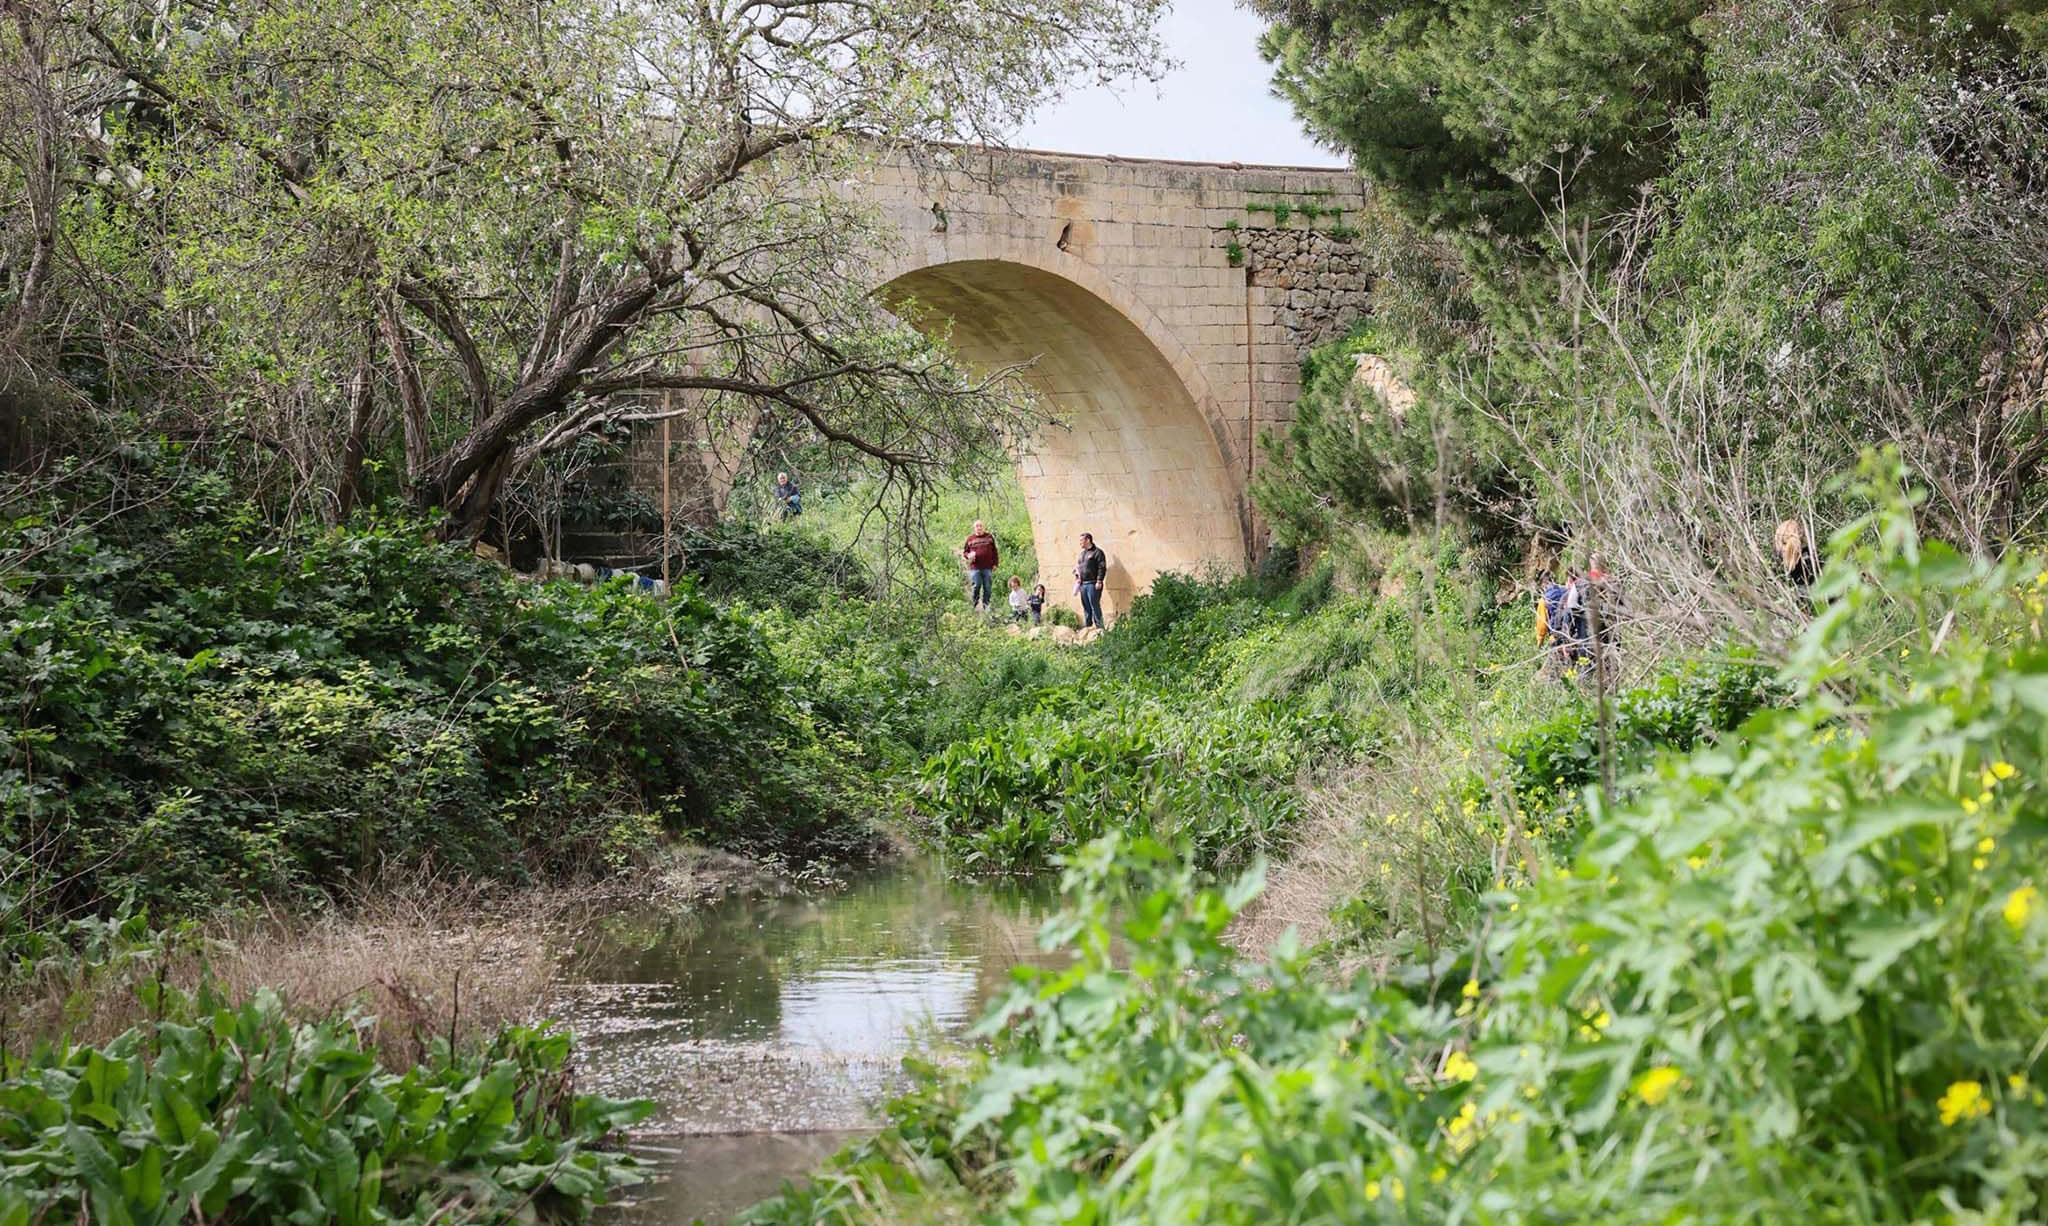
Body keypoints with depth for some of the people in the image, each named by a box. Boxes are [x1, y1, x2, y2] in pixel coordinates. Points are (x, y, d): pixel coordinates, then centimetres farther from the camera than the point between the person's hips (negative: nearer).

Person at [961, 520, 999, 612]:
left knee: (988, 589, 2)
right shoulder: (970, 538, 9)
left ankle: (986, 607, 10)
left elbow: (994, 552, 12)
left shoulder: (989, 537, 10)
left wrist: (995, 564, 4)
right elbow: (965, 552, 14)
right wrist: (968, 555, -9)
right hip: (975, 568, -1)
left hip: (988, 568, 1)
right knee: (975, 587, -4)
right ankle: (974, 607, 4)